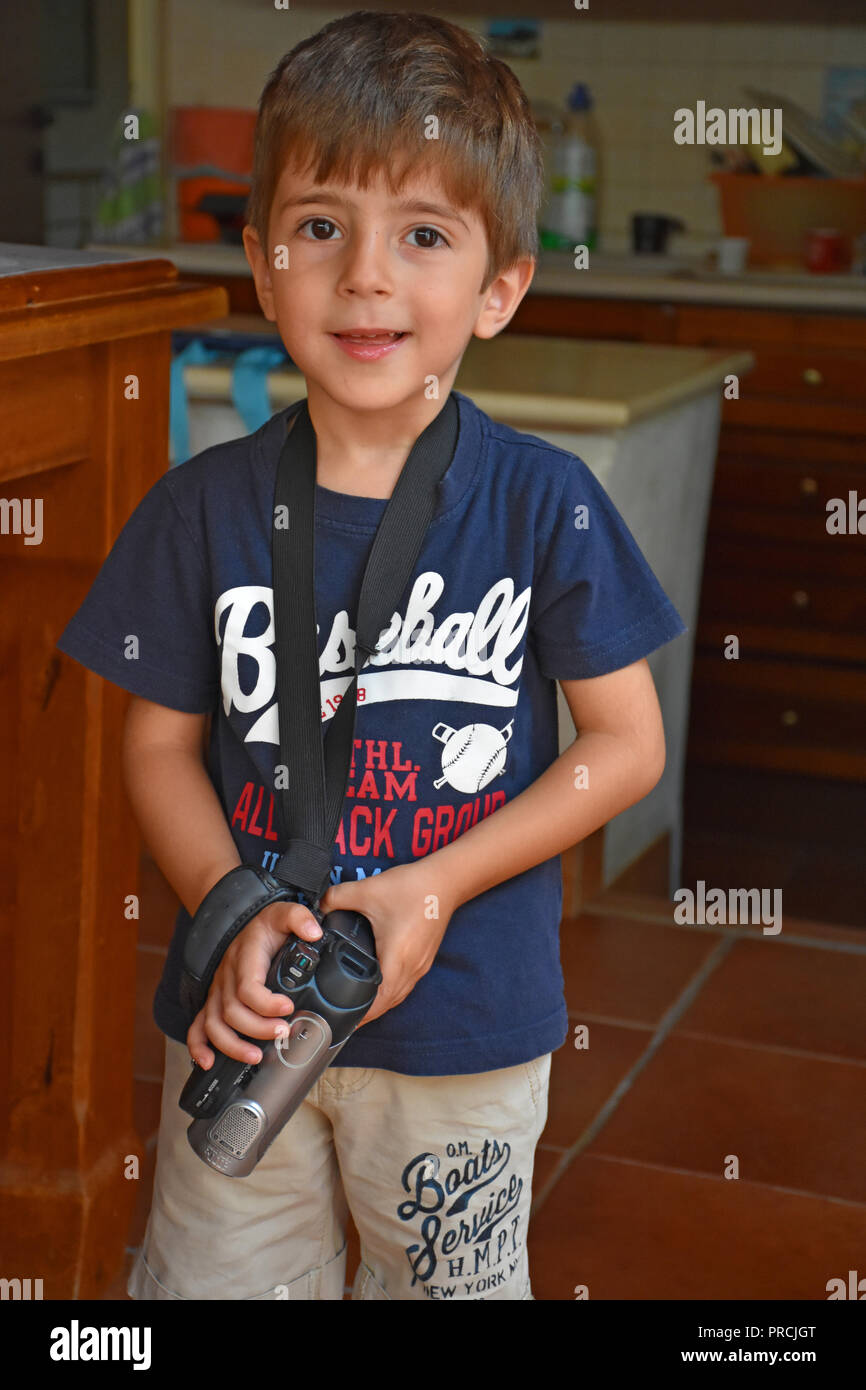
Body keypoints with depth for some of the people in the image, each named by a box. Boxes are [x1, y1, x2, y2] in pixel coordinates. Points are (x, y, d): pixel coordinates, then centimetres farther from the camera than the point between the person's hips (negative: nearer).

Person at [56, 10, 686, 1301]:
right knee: (214, 1277, 17)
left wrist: (437, 888, -15)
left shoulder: (545, 504, -11)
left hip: (468, 1024, -1)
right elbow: (161, 745, 0)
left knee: (454, 1283, 17)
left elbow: (628, 742, -6)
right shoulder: (205, 508, -6)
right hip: (240, 1008, 2)